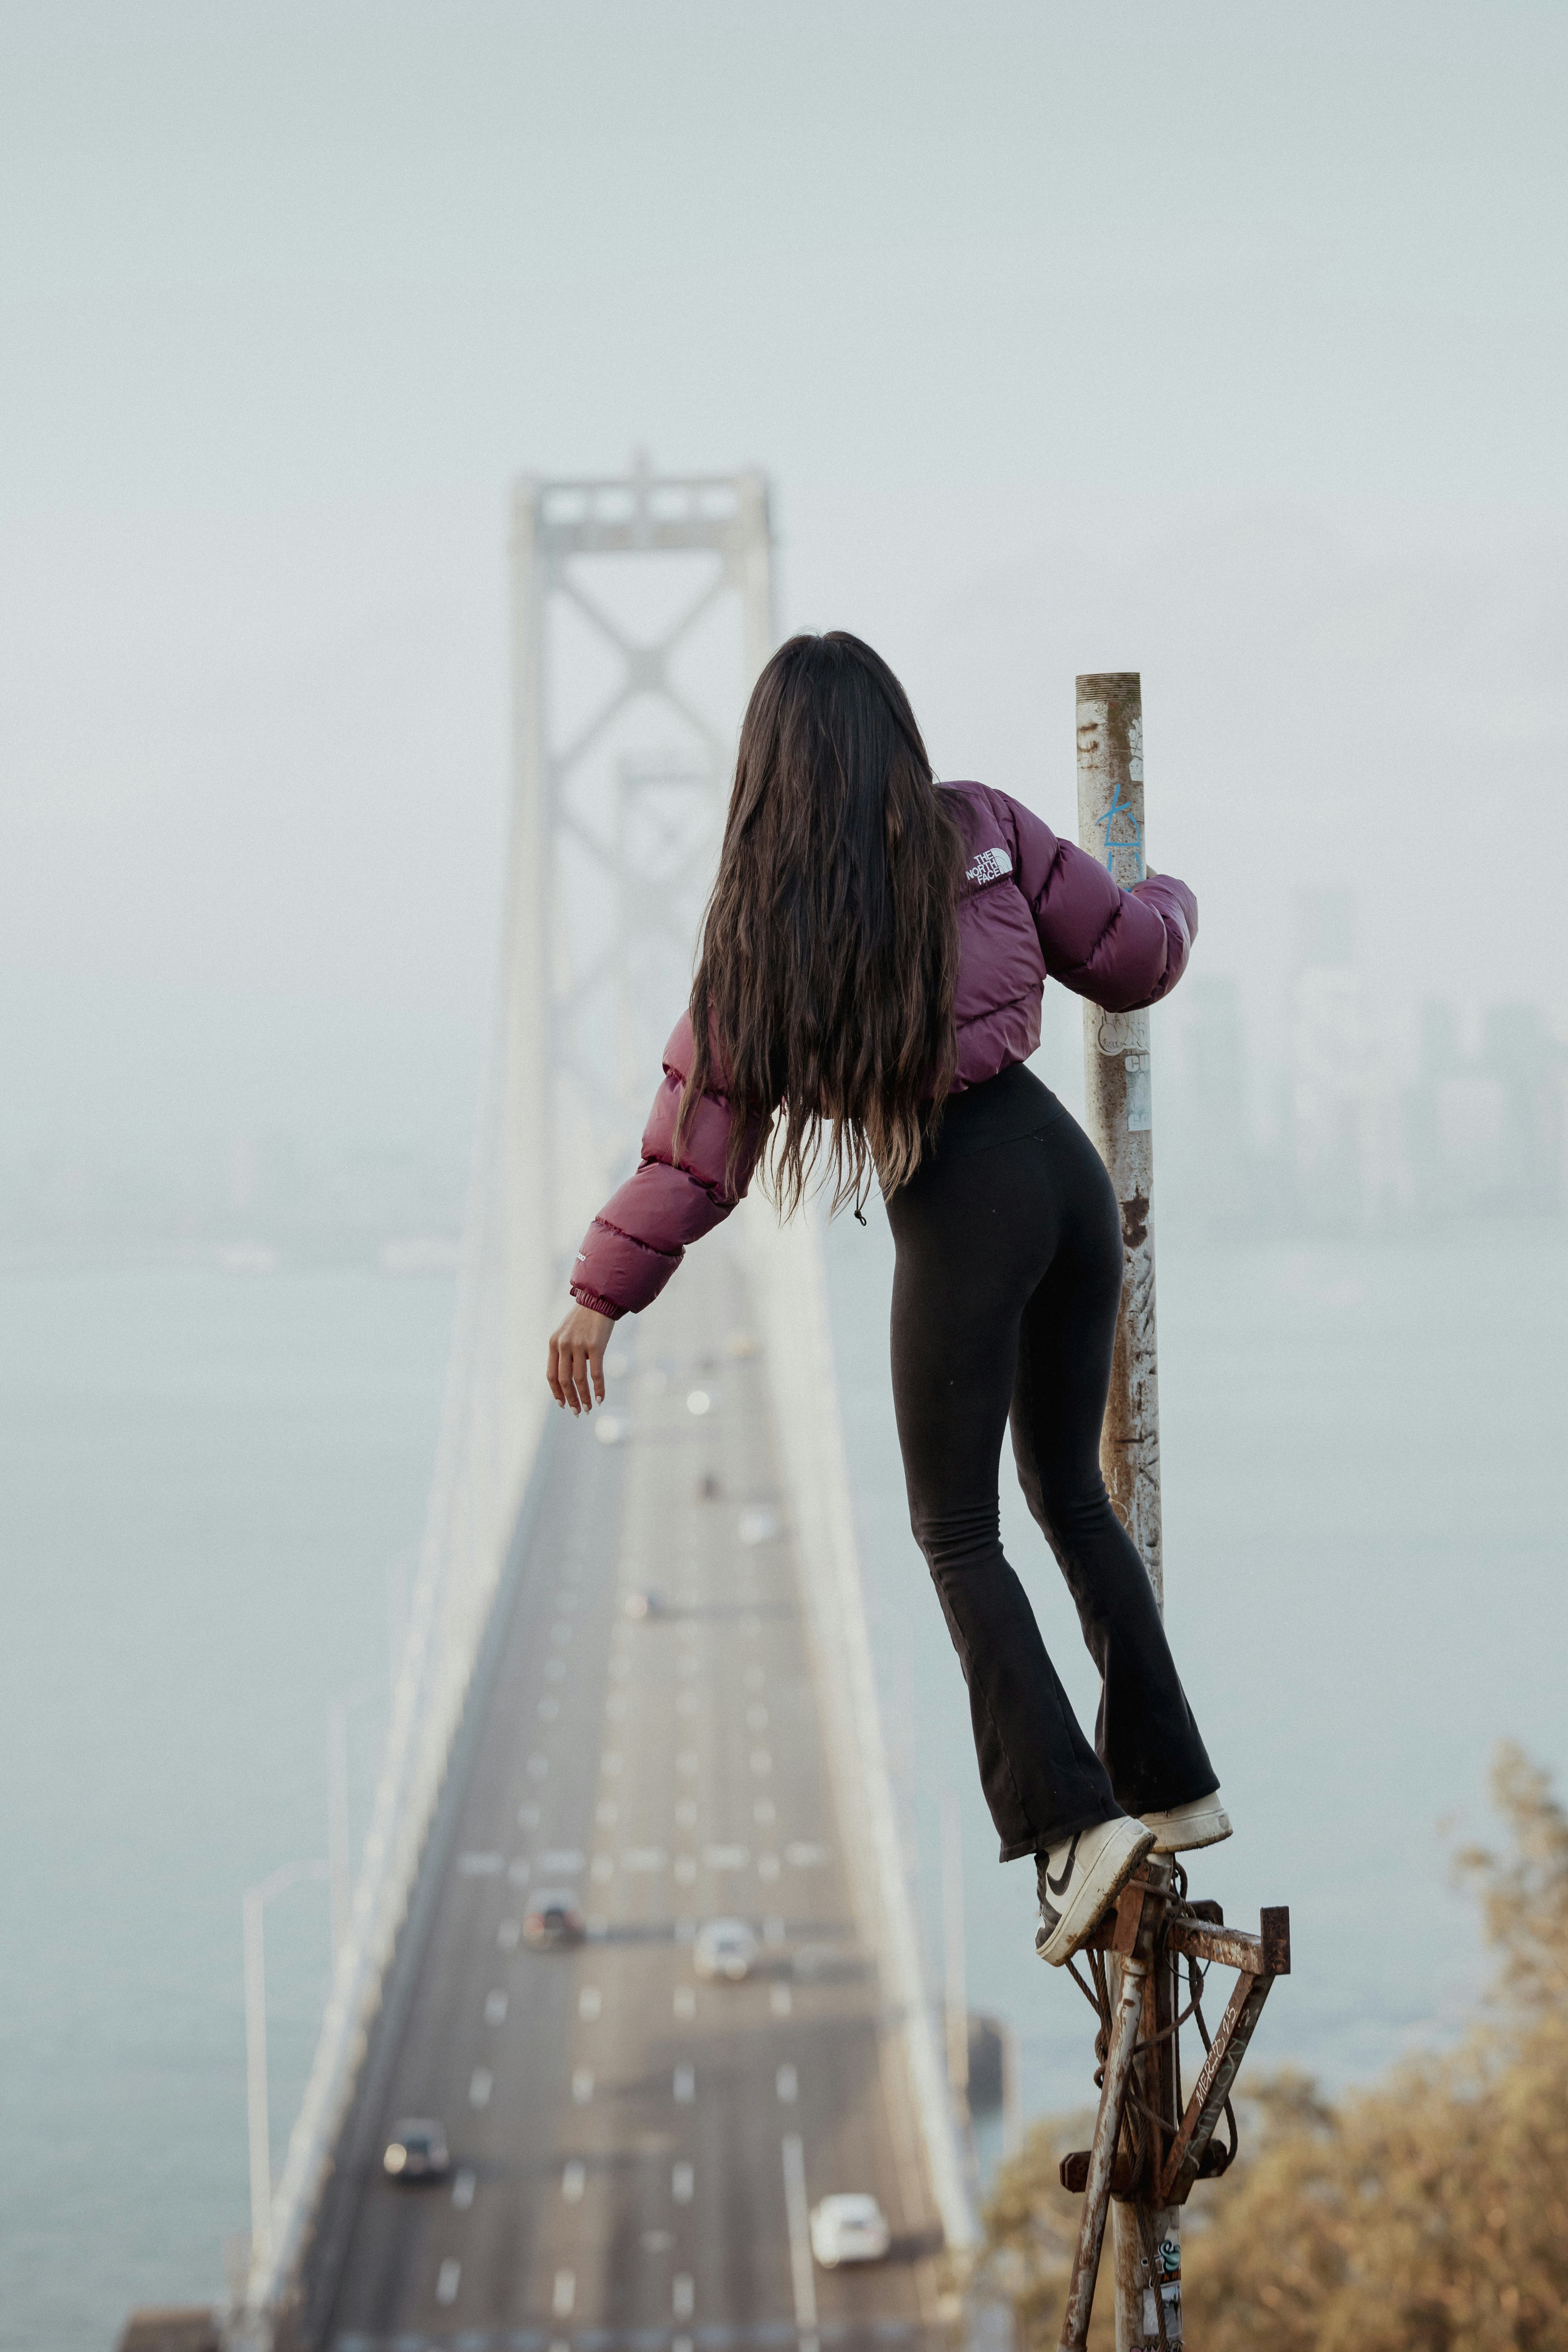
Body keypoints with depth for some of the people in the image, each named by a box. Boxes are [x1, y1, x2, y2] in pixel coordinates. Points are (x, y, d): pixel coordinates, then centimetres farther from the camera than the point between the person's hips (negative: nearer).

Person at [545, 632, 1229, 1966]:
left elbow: (705, 1114, -6)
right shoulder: (985, 832, 3)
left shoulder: (771, 913, -4)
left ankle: (1072, 1818, -7)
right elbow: (1127, 958, 11)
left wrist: (604, 1288, -3)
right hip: (1065, 1163, 5)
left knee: (958, 1533, 6)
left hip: (956, 1206, -5)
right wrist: (1174, 902, 35)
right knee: (1069, 1492, 21)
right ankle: (1174, 1783, 24)